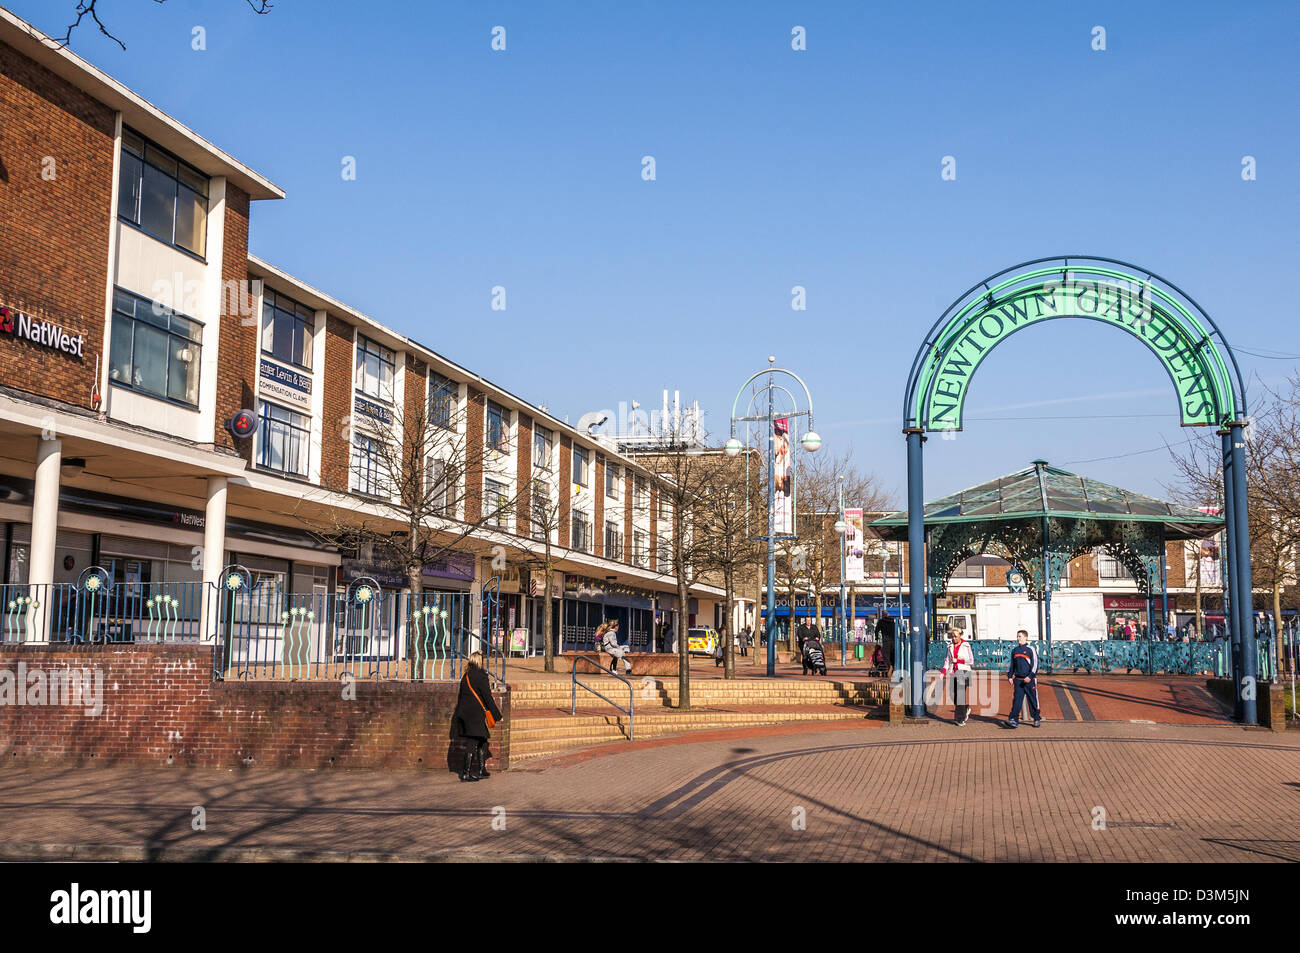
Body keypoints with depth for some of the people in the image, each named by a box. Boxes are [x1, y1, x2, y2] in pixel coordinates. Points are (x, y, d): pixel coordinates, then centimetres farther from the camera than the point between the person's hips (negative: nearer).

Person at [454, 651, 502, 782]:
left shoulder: (466, 677, 11)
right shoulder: (481, 677, -12)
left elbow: (460, 697, 16)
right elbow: (488, 698, -11)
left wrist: (458, 716, 25)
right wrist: (497, 715, -4)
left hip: (465, 714, 8)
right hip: (476, 715, -8)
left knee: (482, 741, 16)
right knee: (472, 743, -5)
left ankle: (481, 771, 20)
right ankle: (466, 773, -5)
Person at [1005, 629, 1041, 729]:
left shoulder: (1031, 649, -4)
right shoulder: (1014, 650, 13)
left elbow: (1035, 665, -8)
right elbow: (1012, 665, 21)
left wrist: (1030, 676, -18)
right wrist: (1010, 676, 9)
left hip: (1030, 680, -4)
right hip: (1018, 680, 4)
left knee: (1033, 700, 5)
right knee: (1016, 700, -5)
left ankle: (1037, 719, 17)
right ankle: (1014, 720, -10)